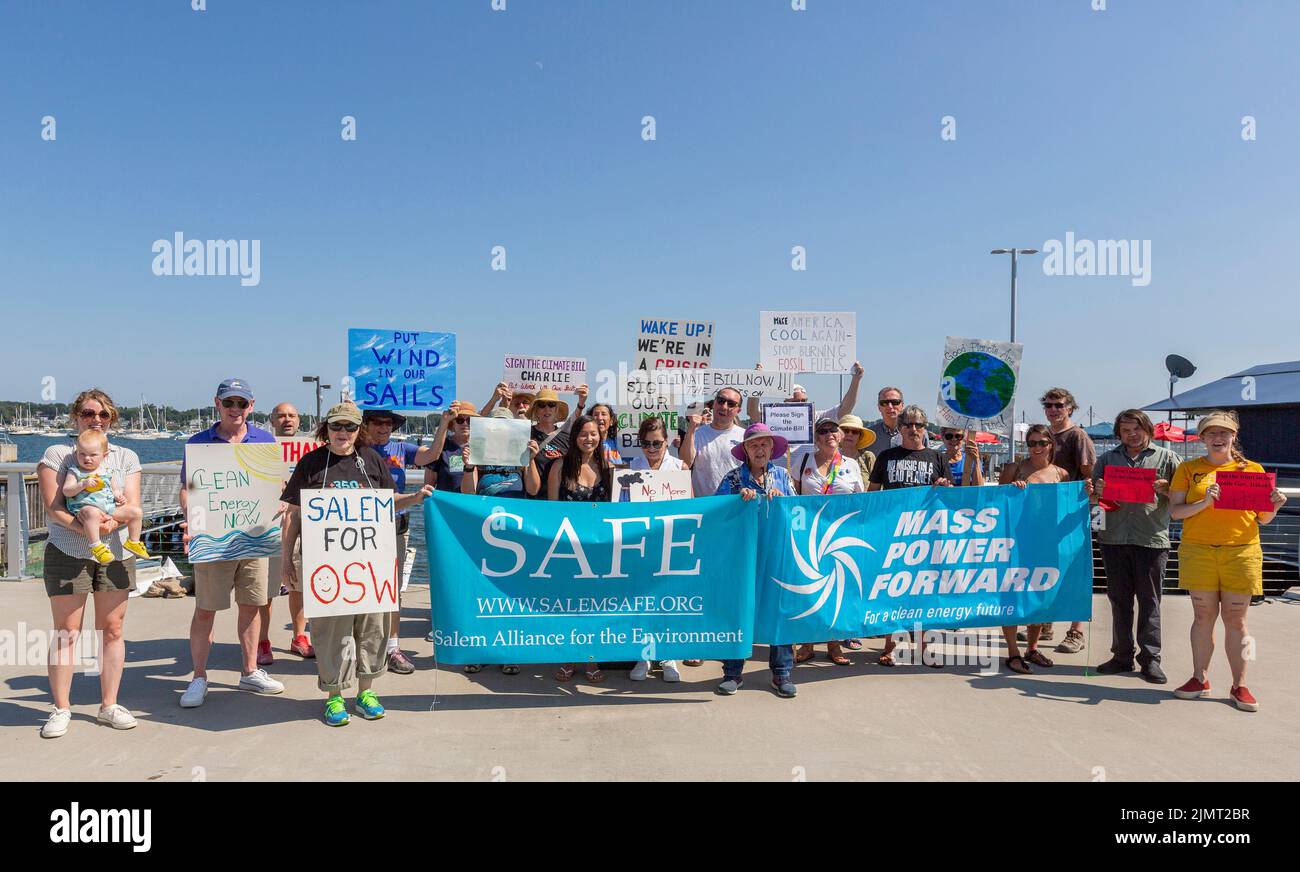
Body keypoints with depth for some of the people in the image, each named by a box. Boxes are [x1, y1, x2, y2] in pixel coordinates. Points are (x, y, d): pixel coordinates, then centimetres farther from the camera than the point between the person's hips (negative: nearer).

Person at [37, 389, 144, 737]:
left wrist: (106, 516, -20)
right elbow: (53, 508, -6)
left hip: (116, 554, 2)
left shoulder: (126, 458, 12)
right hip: (67, 553, -2)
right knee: (66, 633, 0)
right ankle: (61, 708, 11)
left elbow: (133, 508, 2)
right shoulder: (57, 455, 4)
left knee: (112, 631, 4)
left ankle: (109, 705, 13)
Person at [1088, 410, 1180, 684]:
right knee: (1119, 600, 8)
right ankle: (1122, 655, 16)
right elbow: (1094, 497, 15)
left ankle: (1150, 659, 8)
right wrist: (1096, 492, -7)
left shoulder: (1166, 457, 8)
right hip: (1114, 538, 3)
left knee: (1149, 601, 1)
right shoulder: (1107, 458, 15)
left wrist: (1164, 489, -16)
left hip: (1151, 539, -3)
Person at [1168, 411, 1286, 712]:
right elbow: (1175, 511, -2)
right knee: (1203, 615, 5)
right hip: (1198, 551, 0)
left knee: (1235, 619, 3)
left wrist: (1275, 506, -8)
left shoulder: (1253, 469, 9)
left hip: (1241, 552, 0)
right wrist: (1205, 502, -17)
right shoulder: (1188, 469, 5)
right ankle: (1200, 679, 15)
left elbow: (1262, 519, 13)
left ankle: (1240, 685, 11)